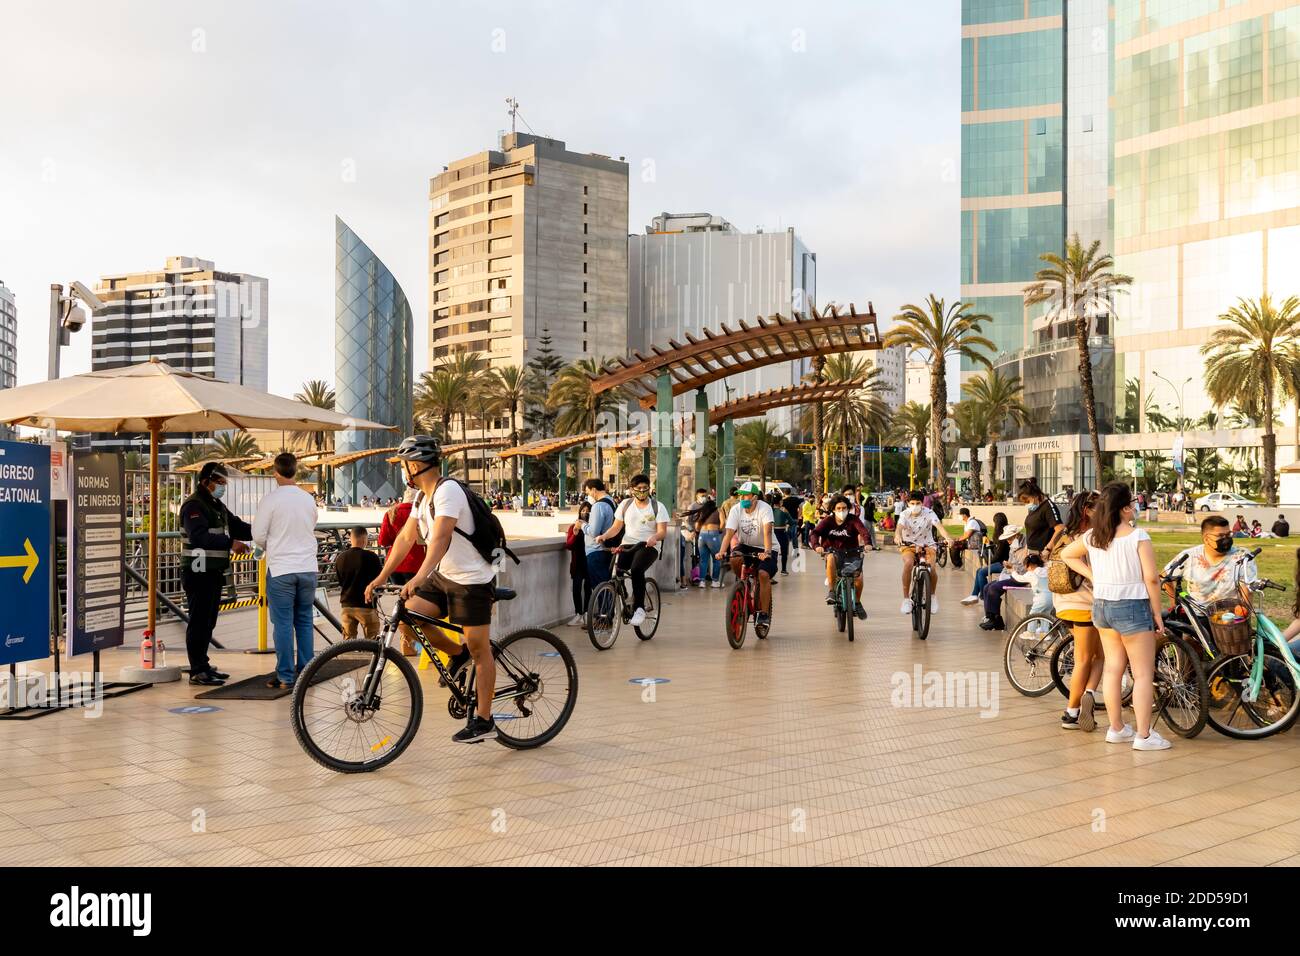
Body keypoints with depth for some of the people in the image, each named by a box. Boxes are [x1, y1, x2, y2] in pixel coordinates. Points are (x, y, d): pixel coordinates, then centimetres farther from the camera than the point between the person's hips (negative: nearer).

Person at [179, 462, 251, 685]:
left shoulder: (216, 505, 18)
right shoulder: (193, 506, -14)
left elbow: (237, 526, 15)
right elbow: (200, 537, -28)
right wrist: (230, 543, -33)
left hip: (214, 573, 10)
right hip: (199, 574, -10)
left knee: (208, 622, 15)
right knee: (199, 622, -6)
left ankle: (203, 665, 24)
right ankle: (197, 671, -3)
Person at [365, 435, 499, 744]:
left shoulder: (448, 491, -21)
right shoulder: (422, 497, 9)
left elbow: (440, 538, -33)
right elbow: (406, 538, 11)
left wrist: (417, 578, -44)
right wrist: (381, 578, 7)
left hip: (472, 580, -9)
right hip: (443, 575, 9)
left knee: (479, 649, -2)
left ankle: (484, 721, 5)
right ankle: (457, 653, 14)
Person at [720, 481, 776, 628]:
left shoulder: (764, 508, -20)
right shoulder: (736, 510, -11)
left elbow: (767, 532, -33)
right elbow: (729, 533, -20)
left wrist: (767, 552, -47)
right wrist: (722, 552, -36)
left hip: (763, 548, -3)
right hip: (745, 545, 3)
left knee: (764, 574, -24)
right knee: (734, 559, -29)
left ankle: (764, 613, -12)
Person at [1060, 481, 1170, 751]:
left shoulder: (1092, 536, 3)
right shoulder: (1138, 537, -15)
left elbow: (1066, 555, 19)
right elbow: (1150, 578, -15)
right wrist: (1157, 614, -7)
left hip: (1101, 606, 6)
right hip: (1132, 607, -6)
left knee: (1113, 668, 15)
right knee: (1143, 673, 1)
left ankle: (1116, 729, 22)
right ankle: (1144, 735, 1)